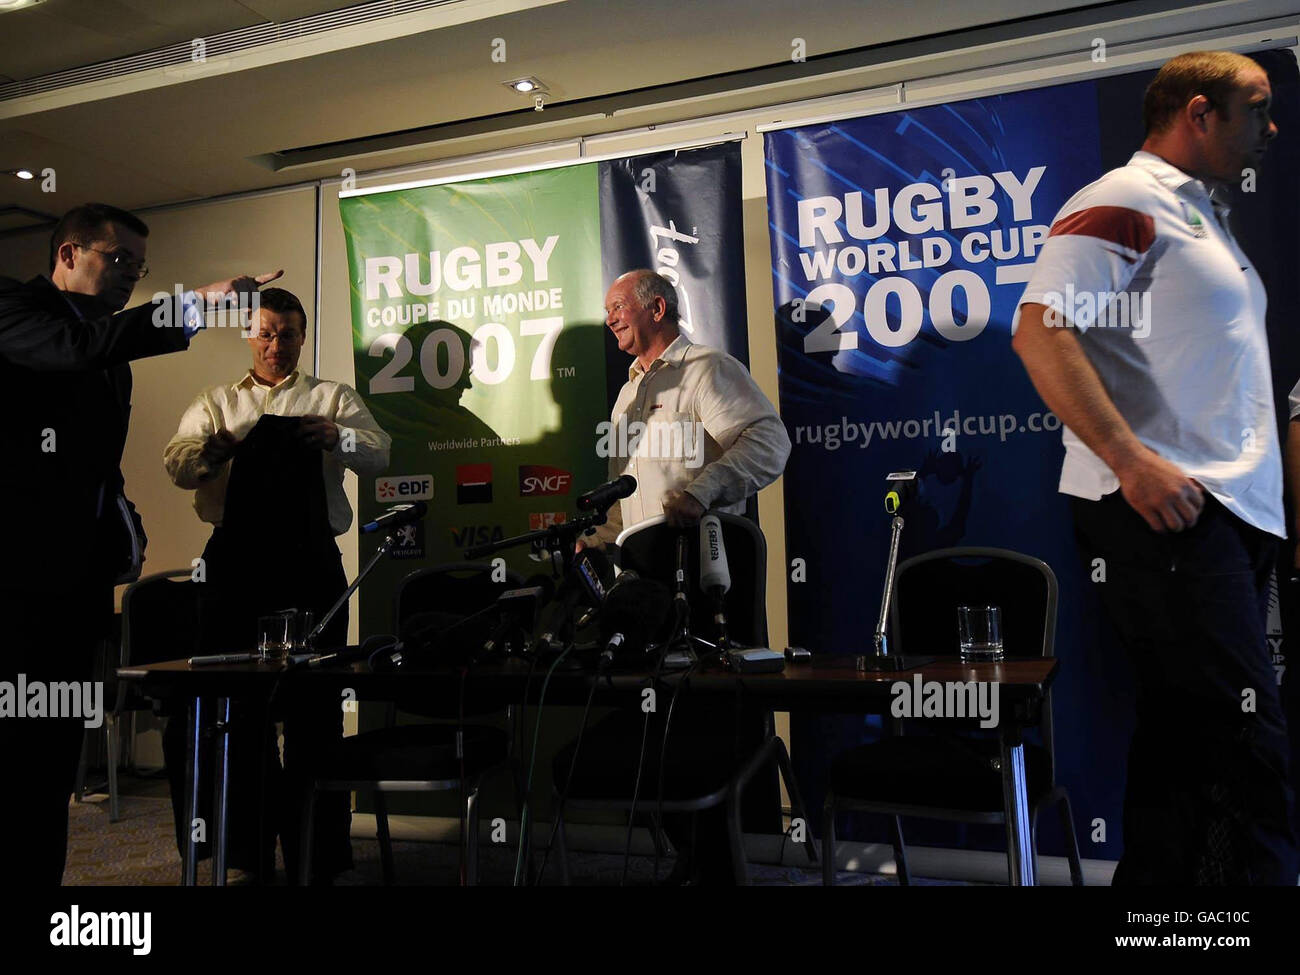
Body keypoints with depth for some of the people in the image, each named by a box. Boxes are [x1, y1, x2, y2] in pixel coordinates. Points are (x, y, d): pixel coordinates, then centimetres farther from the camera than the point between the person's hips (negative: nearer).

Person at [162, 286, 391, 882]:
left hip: (310, 559, -1)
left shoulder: (334, 398, 14)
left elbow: (380, 454, 1)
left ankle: (317, 849, 11)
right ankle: (245, 838, 17)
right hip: (236, 559, 2)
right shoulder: (216, 403, 20)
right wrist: (211, 448, -17)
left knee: (314, 701, 0)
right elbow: (177, 464, 7)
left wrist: (338, 436, -21)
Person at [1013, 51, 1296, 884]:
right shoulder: (1123, 204, -5)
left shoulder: (1205, 217, 24)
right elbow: (1041, 333, -18)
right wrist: (1131, 461, -24)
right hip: (1164, 507, -9)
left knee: (1191, 736, 11)